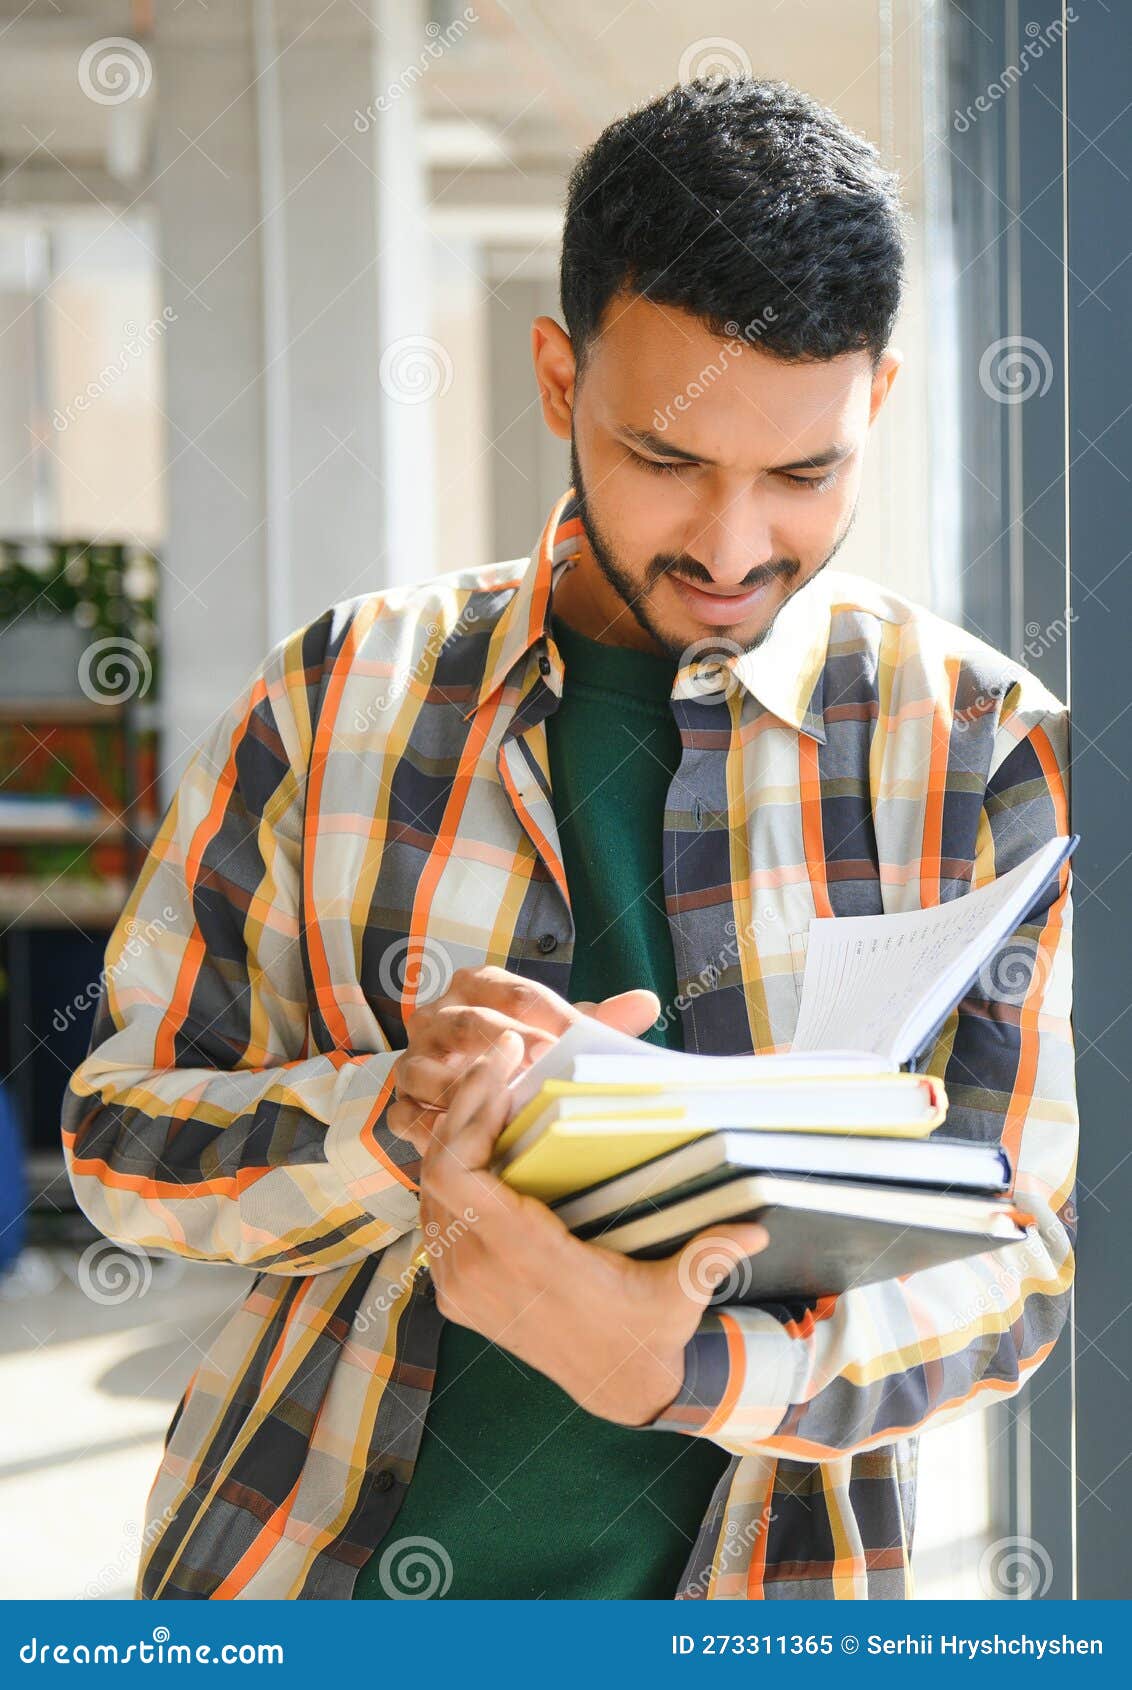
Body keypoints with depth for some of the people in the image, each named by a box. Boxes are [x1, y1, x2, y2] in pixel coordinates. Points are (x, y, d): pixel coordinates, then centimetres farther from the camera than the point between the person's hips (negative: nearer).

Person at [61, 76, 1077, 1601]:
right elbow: (123, 1133, 2)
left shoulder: (979, 746, -1)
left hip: (733, 1591, -1)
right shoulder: (347, 691, 3)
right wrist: (398, 1121, -18)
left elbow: (1012, 1257, -4)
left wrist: (685, 1366, -22)